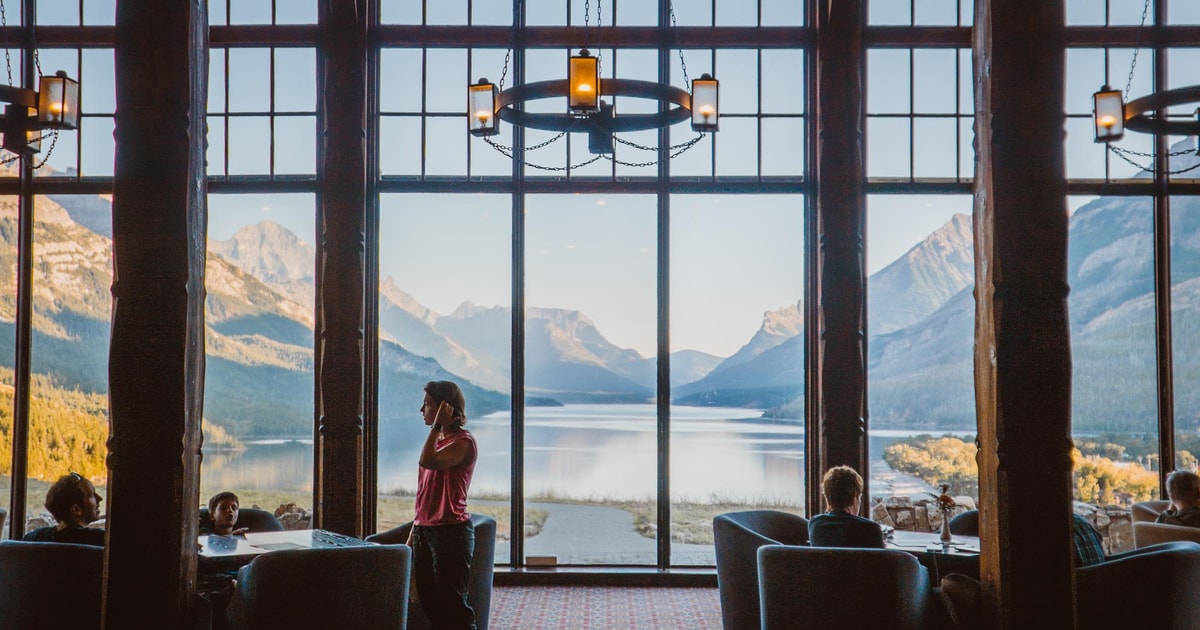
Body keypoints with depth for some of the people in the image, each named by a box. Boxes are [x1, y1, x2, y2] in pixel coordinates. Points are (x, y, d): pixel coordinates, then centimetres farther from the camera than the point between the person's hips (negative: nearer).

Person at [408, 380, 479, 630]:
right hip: (424, 531, 9)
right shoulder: (437, 441, 16)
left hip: (451, 531, -9)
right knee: (429, 603, 11)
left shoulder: (463, 441, -10)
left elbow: (428, 462, -28)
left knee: (453, 604, -6)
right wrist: (413, 533, 18)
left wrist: (438, 425, -18)